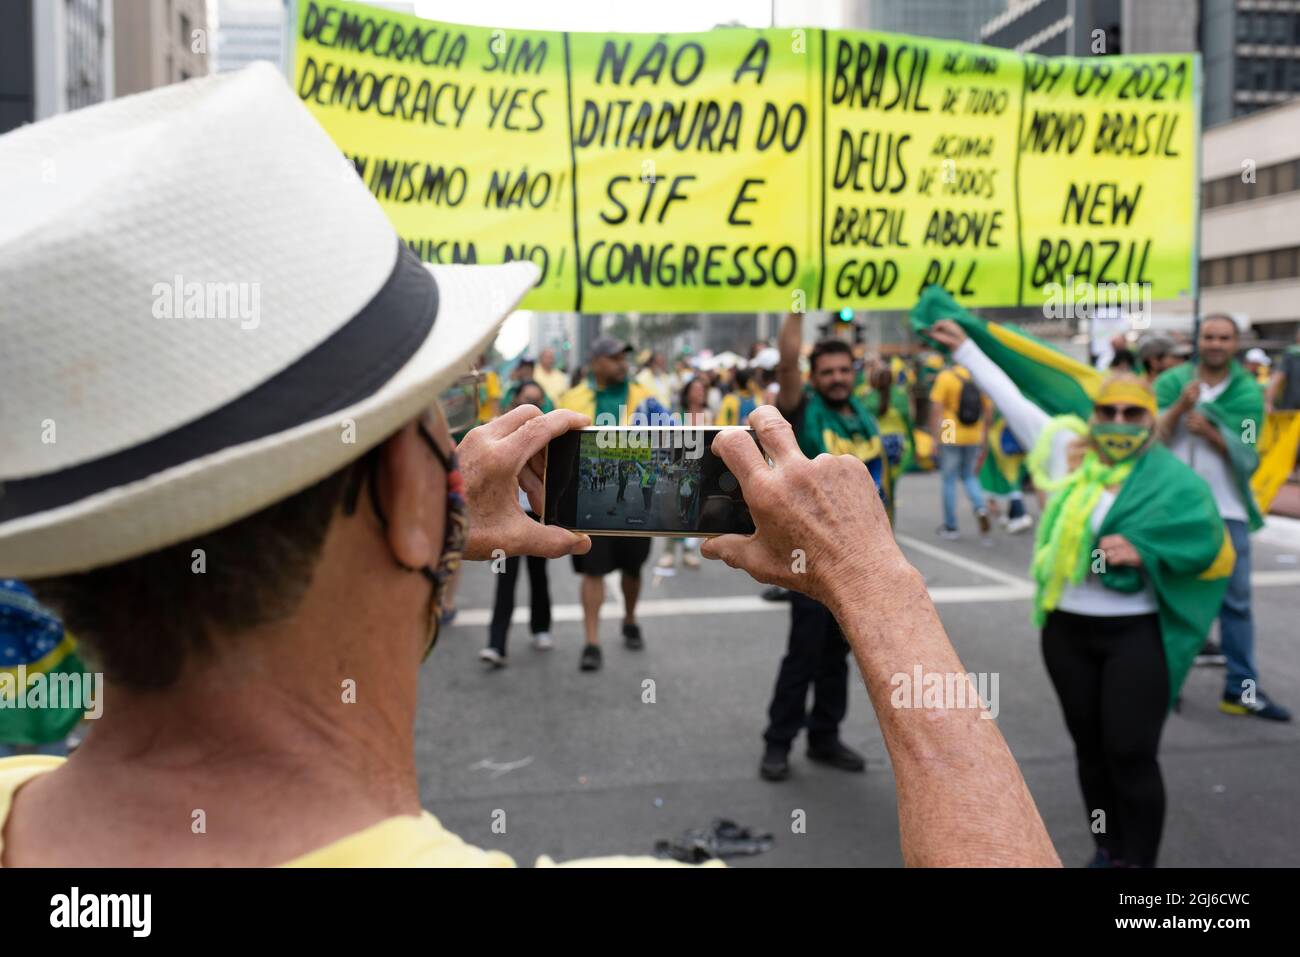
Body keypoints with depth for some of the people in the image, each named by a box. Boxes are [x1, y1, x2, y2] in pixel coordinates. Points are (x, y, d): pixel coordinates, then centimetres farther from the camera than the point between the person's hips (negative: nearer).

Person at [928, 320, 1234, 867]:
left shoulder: (1171, 481, -7)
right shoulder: (1067, 449, 2)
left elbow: (1213, 552, -4)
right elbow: (1011, 399, 10)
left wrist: (1142, 553, -18)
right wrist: (964, 349, 16)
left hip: (1136, 634, -4)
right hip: (1067, 629, 4)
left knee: (1131, 754, -4)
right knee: (1089, 747, 13)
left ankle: (1139, 861, 11)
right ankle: (1107, 851, 29)